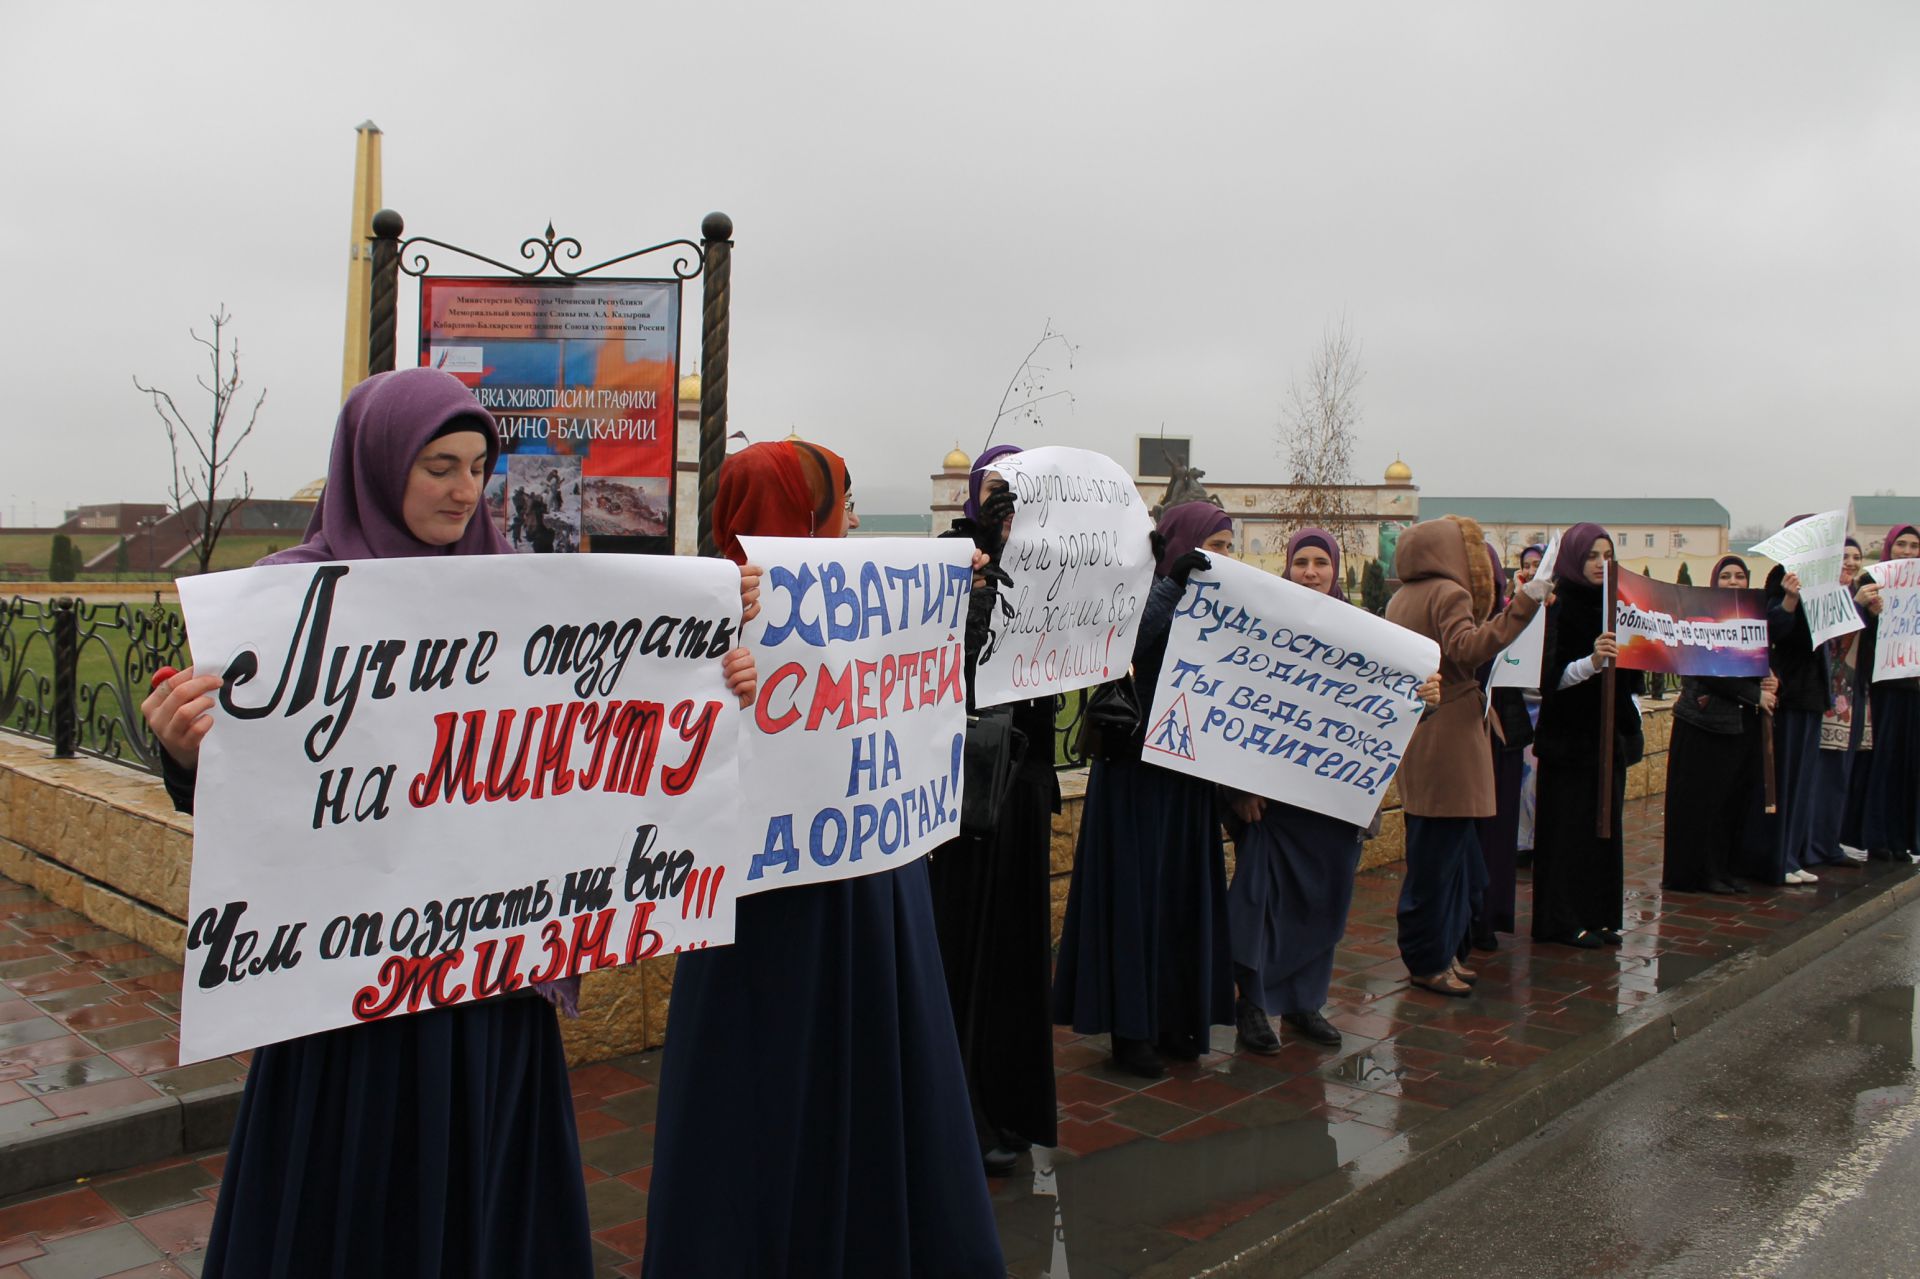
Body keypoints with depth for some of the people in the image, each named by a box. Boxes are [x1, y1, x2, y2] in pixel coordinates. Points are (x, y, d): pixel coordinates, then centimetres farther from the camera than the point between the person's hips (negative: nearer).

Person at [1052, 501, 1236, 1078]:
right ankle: (1131, 1029, 10)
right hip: (1138, 768, -7)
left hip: (1189, 773, 7)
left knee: (1185, 894, 12)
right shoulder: (1149, 594, -9)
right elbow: (1123, 645, -28)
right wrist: (1172, 583, -29)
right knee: (1136, 894, 0)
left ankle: (1174, 1018, 24)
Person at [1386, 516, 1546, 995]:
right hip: (1448, 738, -9)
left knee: (1437, 850, 15)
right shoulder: (1449, 593, -12)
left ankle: (1438, 950, 22)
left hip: (1414, 735, 9)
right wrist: (1522, 606, -31)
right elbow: (1466, 649, -28)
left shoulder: (1400, 599, 13)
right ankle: (1429, 960, 5)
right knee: (1440, 852, -2)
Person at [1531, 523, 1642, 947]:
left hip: (1609, 731, 7)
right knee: (1569, 826, -3)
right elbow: (1550, 676, -18)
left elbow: (1629, 672, 20)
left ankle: (1600, 915, 20)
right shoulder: (1557, 607, -10)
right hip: (1569, 735, -7)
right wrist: (1591, 661, -32)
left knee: (1605, 826, 11)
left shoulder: (1612, 605, 11)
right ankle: (1562, 921, 5)